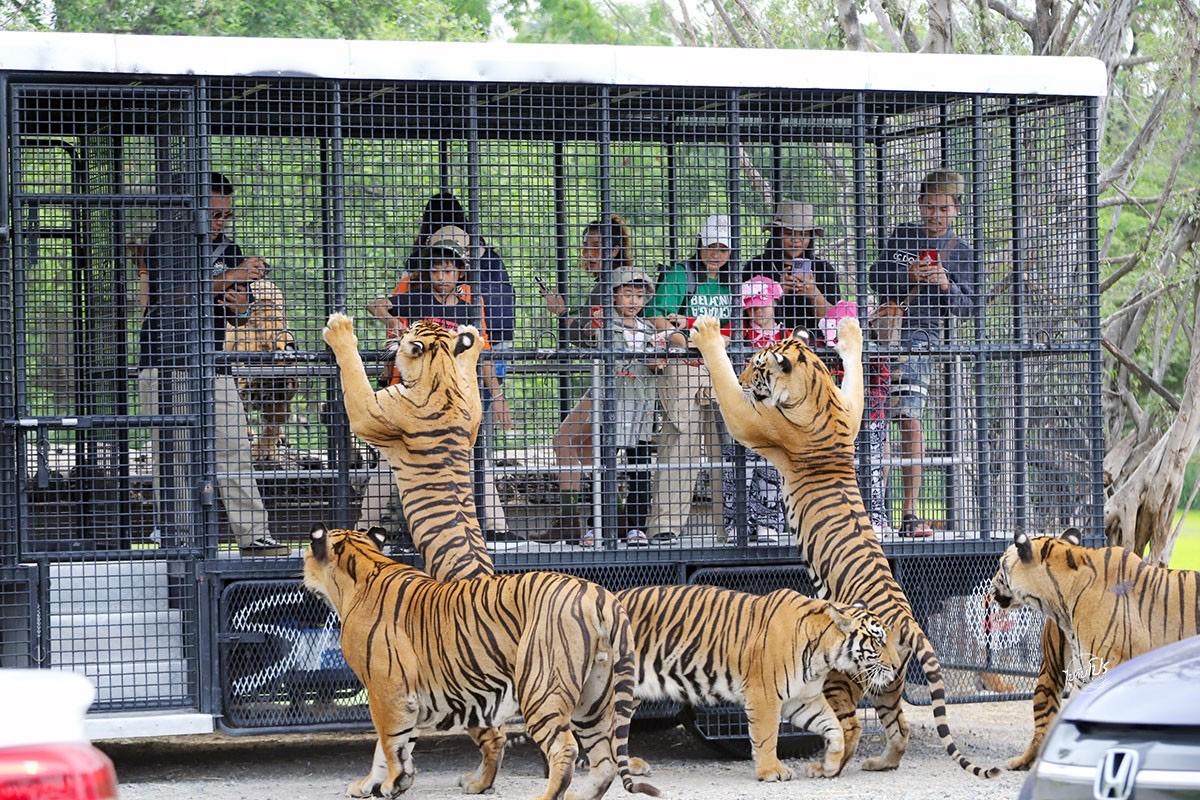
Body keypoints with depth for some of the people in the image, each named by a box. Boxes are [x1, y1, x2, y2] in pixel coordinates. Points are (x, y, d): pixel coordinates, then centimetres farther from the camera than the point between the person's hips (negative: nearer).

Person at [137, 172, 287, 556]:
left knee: (235, 449, -4)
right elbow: (175, 292, -16)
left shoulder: (228, 250, 14)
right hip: (165, 363, -4)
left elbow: (238, 318, 15)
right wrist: (229, 278, -22)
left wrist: (240, 306, -9)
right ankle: (174, 536, -1)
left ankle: (254, 536, -7)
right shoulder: (168, 238, 0)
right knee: (172, 453, -4)